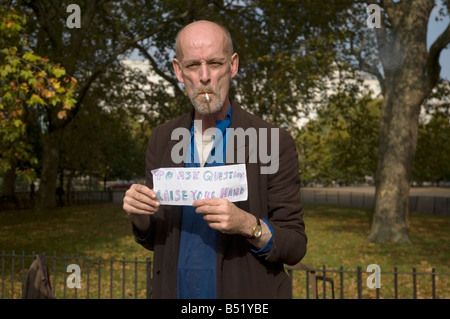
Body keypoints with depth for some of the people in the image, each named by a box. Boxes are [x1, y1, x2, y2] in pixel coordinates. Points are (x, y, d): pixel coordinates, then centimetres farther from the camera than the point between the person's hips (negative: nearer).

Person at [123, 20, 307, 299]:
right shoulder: (161, 140, -1)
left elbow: (295, 247, -11)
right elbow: (154, 240, 6)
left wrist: (248, 225, -28)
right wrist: (138, 215, -14)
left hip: (248, 291, -3)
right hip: (176, 289, 4)